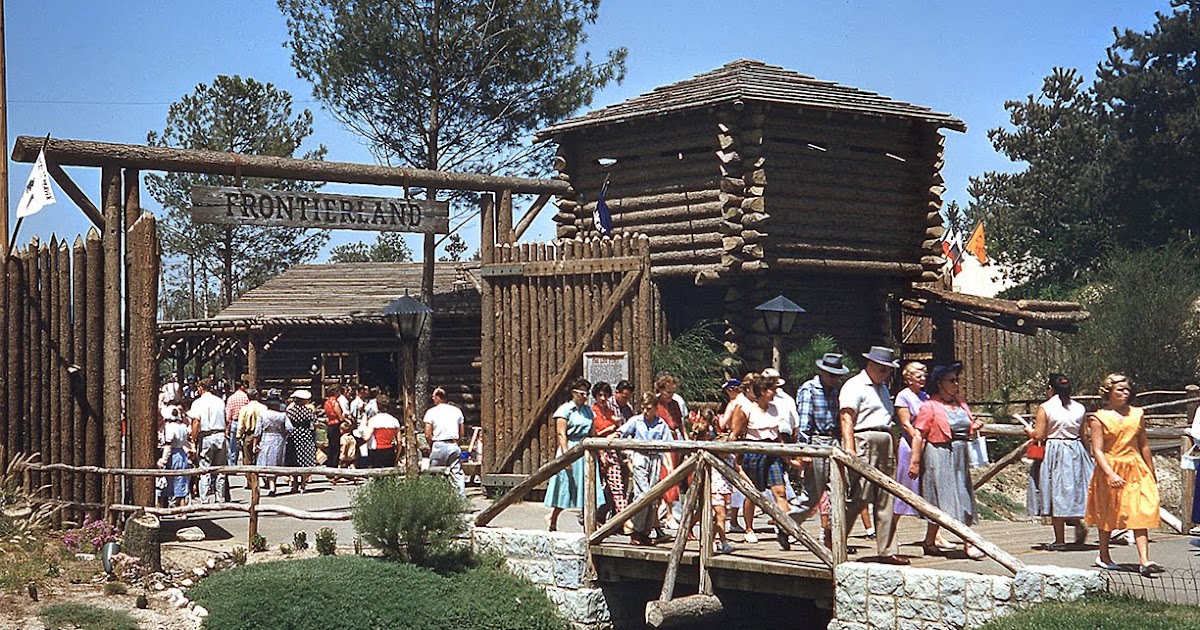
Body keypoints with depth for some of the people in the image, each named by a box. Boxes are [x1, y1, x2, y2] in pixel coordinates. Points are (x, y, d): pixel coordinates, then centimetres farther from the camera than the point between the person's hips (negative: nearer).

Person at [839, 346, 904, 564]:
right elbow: (846, 418, -14)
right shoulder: (855, 386, -4)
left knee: (885, 501, 6)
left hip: (884, 447, 9)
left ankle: (887, 551, 8)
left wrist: (893, 452, 22)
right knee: (858, 497, -12)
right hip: (863, 442, -9)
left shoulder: (882, 388, 24)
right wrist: (849, 449, -24)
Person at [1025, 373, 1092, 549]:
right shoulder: (1079, 408, 4)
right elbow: (1083, 435, 9)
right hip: (1076, 451, 4)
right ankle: (1079, 523, -9)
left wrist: (1029, 431, 11)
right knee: (1074, 489, 15)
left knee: (1056, 494, 2)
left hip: (1053, 453, -4)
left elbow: (1039, 436, -9)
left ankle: (1060, 540, 3)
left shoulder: (1045, 408, -8)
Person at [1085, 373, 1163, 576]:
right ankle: (1104, 556, 29)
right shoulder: (1099, 418, -4)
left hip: (1136, 470, 3)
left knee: (1141, 513, -10)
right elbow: (1097, 450, -11)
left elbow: (1144, 445, 14)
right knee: (1108, 515, 11)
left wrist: (1151, 473, 15)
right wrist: (1110, 474, -22)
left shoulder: (1137, 415, 8)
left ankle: (1144, 561, -17)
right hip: (1110, 470, -2)